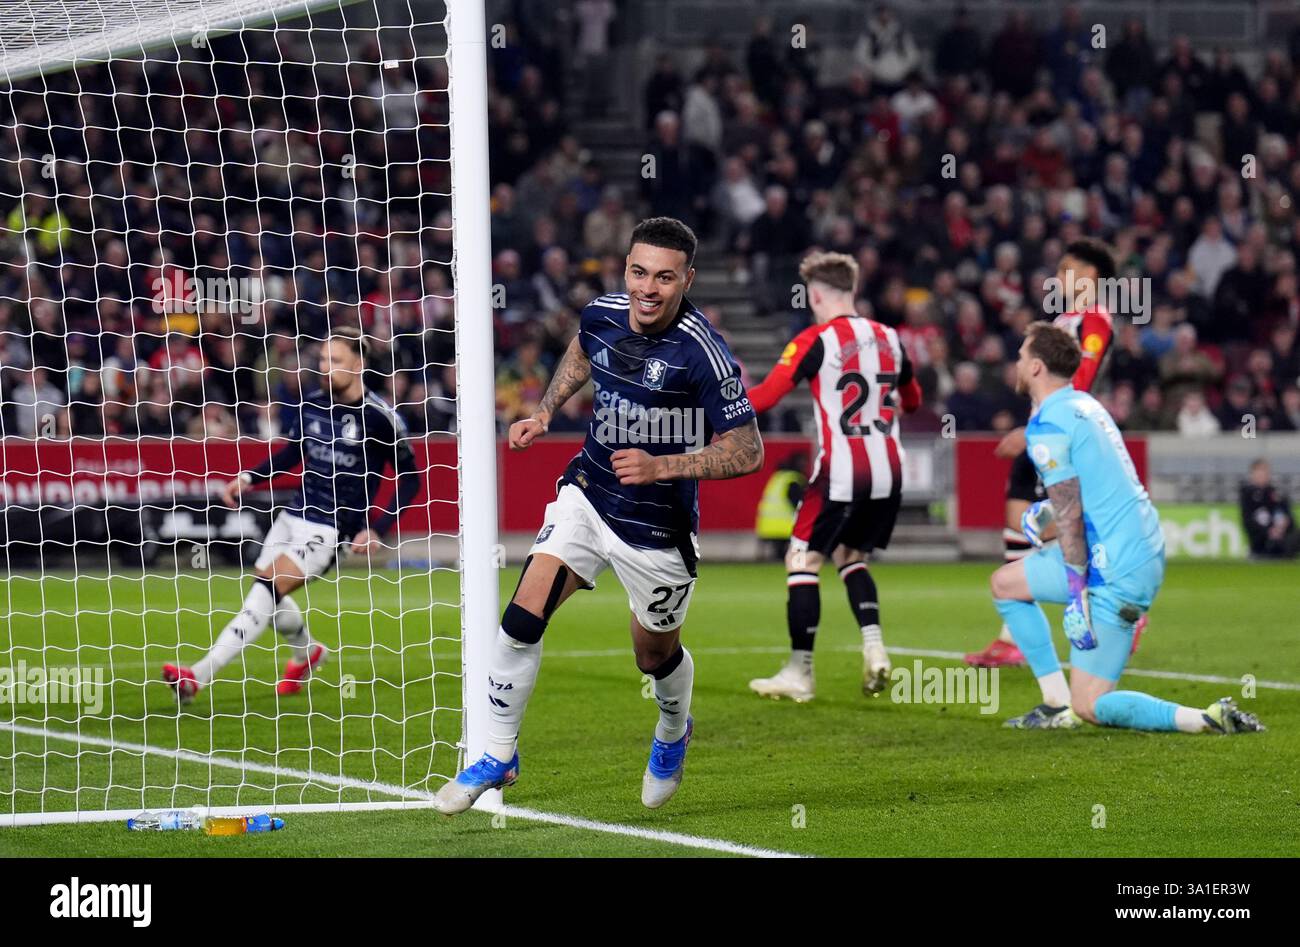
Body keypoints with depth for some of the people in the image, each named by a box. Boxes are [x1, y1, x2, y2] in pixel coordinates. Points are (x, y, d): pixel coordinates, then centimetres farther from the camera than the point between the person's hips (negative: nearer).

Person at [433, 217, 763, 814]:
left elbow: (748, 453, -20)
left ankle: (673, 733, 49)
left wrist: (662, 466, -29)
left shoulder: (703, 355, -25)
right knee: (522, 618, -11)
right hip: (587, 496, 4)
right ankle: (498, 757, 4)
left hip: (657, 529, -4)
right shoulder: (602, 315, -8)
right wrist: (543, 414, 10)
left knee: (655, 655, 15)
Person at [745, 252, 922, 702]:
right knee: (851, 557, 22)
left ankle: (799, 672, 0)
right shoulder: (888, 338, 10)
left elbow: (765, 397, -13)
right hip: (888, 471, 6)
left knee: (802, 561, 3)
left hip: (841, 473, -6)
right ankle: (874, 648, 3)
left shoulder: (816, 340, -8)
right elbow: (912, 399, 25)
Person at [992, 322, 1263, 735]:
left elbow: (1070, 514, -18)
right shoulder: (1084, 404, 15)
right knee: (1005, 584, 20)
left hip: (1118, 574, -10)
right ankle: (1059, 704, 17)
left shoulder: (1046, 427, -14)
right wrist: (1044, 511, 19)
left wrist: (1076, 597, -18)